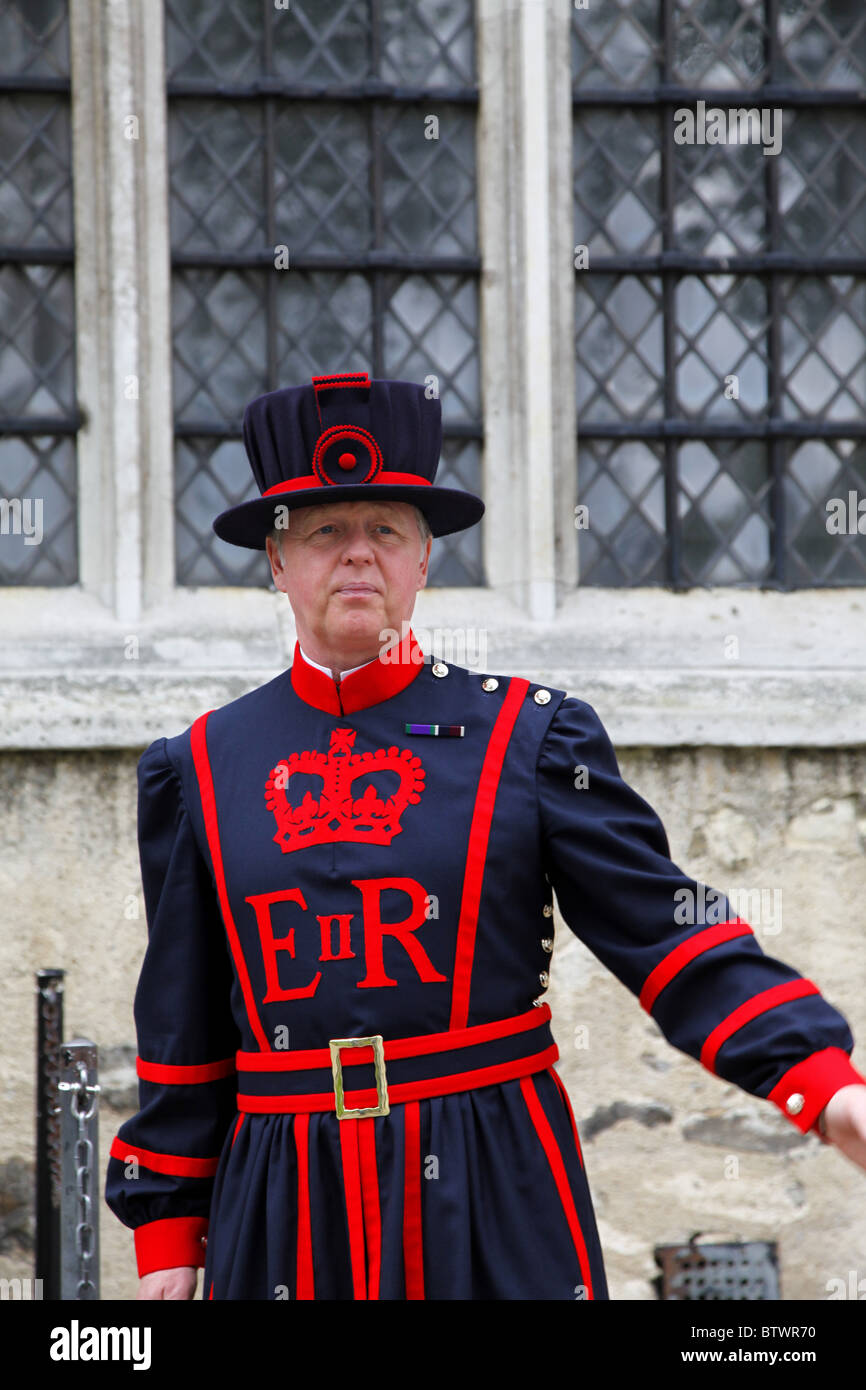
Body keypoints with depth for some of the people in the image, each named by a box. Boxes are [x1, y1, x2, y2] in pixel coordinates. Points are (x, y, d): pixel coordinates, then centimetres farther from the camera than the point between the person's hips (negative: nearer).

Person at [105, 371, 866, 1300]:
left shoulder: (529, 737, 2)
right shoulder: (200, 769, 7)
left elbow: (669, 939, -4)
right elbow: (184, 1039, 11)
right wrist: (166, 1233, 9)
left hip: (495, 1210, -1)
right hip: (287, 1218, 1)